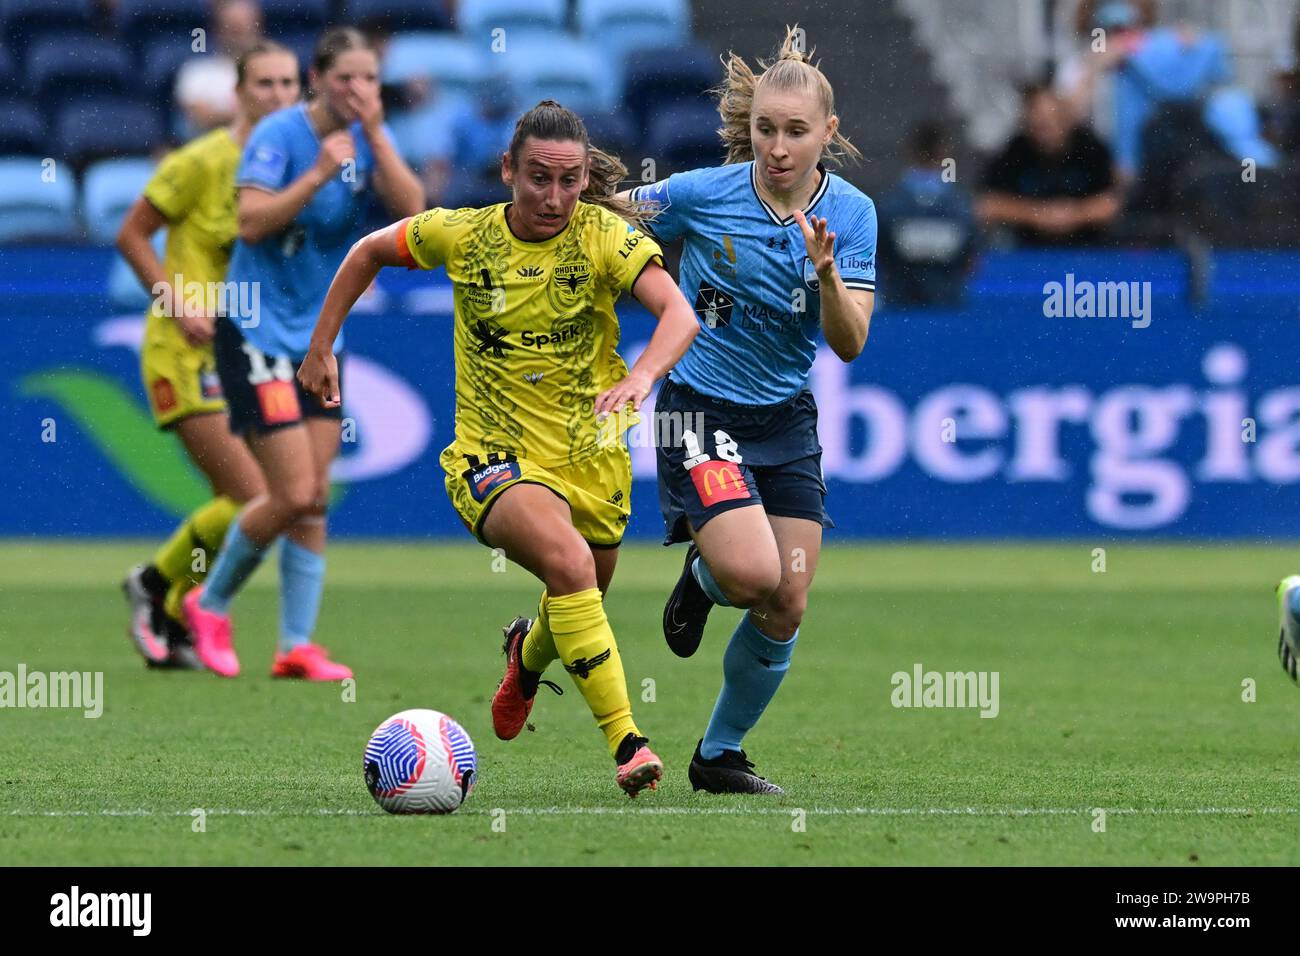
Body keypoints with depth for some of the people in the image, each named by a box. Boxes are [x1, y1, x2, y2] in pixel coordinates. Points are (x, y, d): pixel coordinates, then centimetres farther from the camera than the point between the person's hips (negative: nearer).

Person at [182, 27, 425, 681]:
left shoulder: (369, 137, 3)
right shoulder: (280, 134, -14)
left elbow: (411, 209, -10)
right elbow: (251, 221, -24)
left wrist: (374, 133, -17)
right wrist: (319, 174, -30)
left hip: (320, 338, 6)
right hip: (257, 330, -6)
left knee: (313, 499, 3)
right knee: (293, 494, -10)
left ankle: (296, 645, 8)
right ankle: (210, 604, 11)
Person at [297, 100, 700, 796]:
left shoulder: (605, 236, -11)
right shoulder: (462, 236, -7)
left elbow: (679, 313, -26)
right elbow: (369, 251, 12)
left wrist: (642, 375, -45)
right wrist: (321, 348, 9)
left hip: (592, 456, 2)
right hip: (495, 457, -2)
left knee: (579, 607, 18)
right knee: (570, 562, -31)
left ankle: (528, 653, 58)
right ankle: (626, 743, -30)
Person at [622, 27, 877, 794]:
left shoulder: (851, 214, -5)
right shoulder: (704, 195, -13)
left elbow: (849, 343, -12)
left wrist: (825, 271, -27)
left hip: (787, 420, 4)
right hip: (701, 409, -4)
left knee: (786, 609, 2)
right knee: (753, 575, -23)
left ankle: (720, 756, 22)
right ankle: (701, 580, 15)